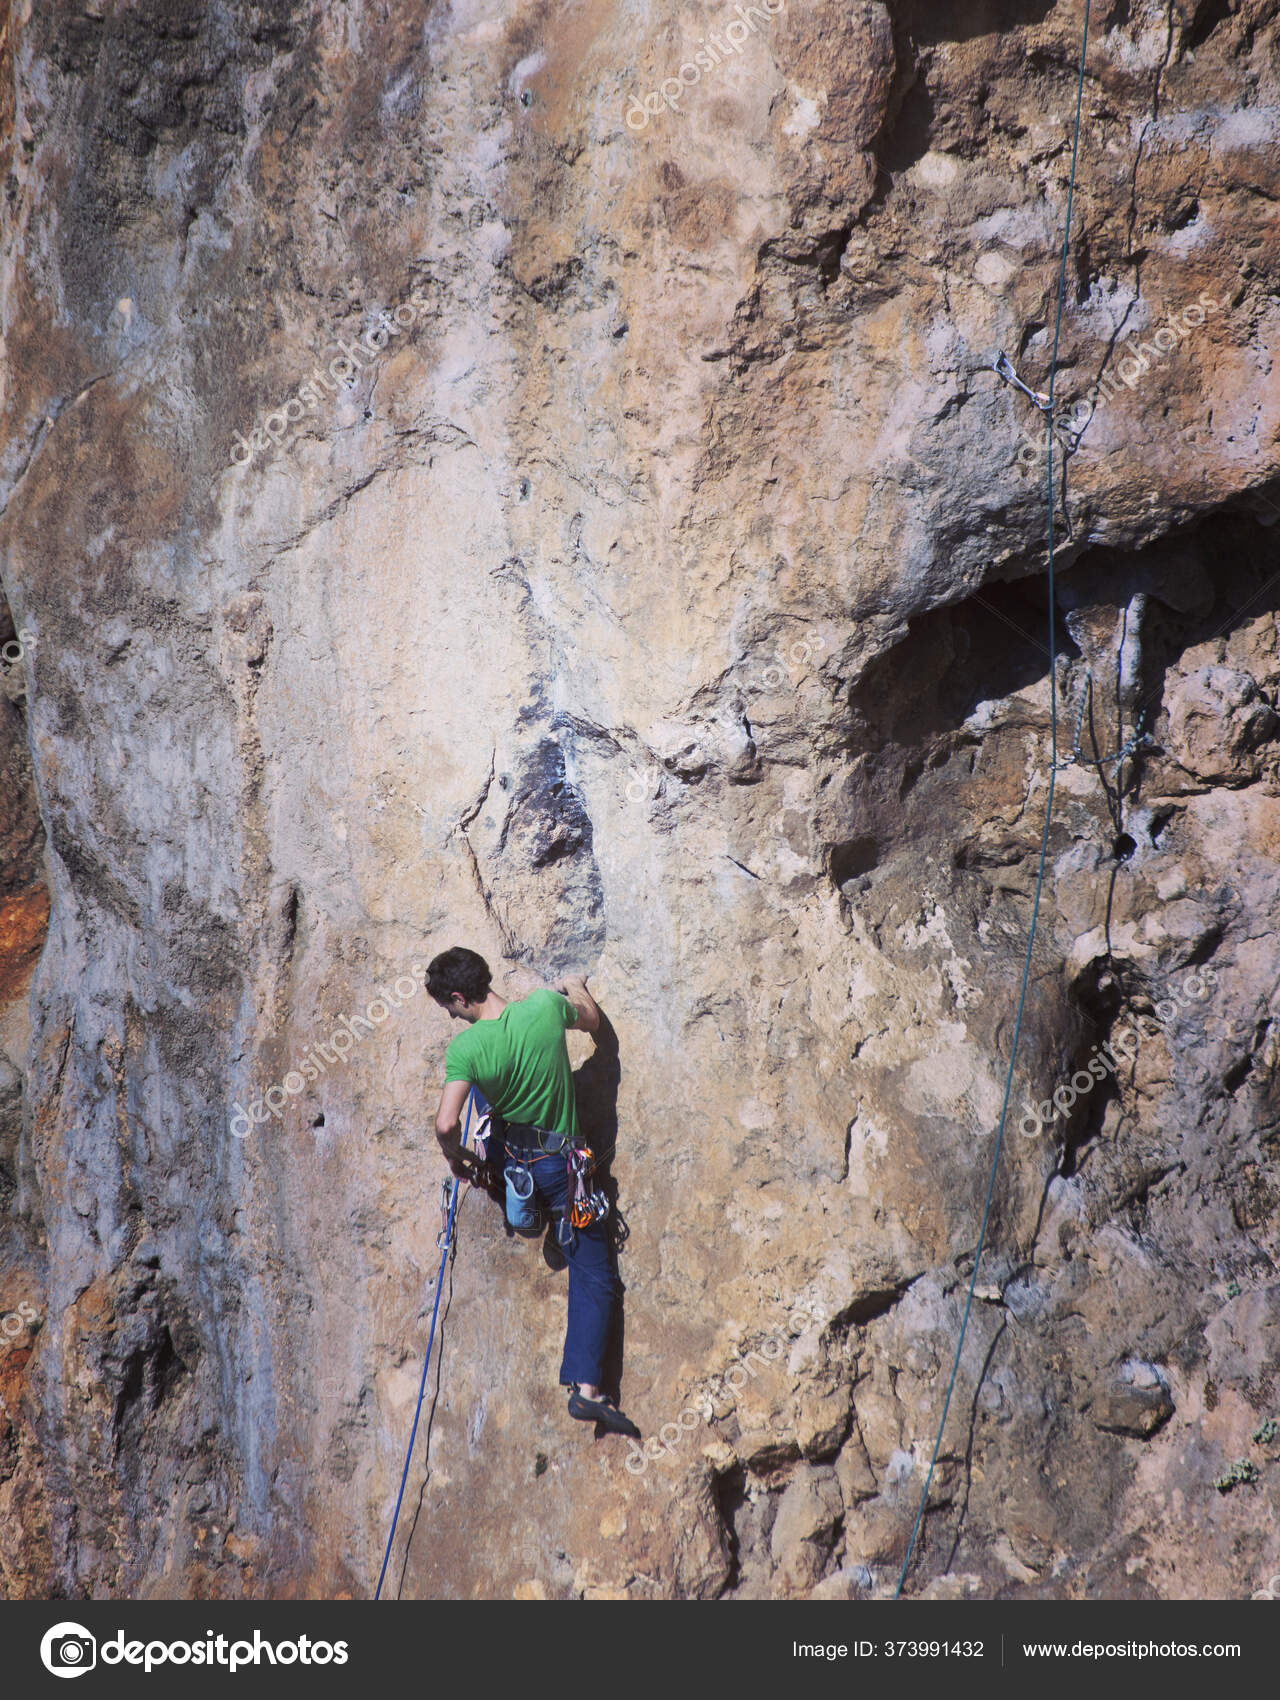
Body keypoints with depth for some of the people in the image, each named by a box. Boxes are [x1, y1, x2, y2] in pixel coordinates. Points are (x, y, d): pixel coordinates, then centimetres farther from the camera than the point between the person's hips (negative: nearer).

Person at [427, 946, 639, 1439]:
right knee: (594, 1276, 2)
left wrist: (456, 1156, -3)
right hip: (560, 1165, -1)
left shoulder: (464, 1048, -19)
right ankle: (586, 1388, -6)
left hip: (507, 1158, 2)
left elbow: (446, 1124, -24)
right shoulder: (546, 1006, -15)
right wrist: (577, 991, 28)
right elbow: (592, 1021, 7)